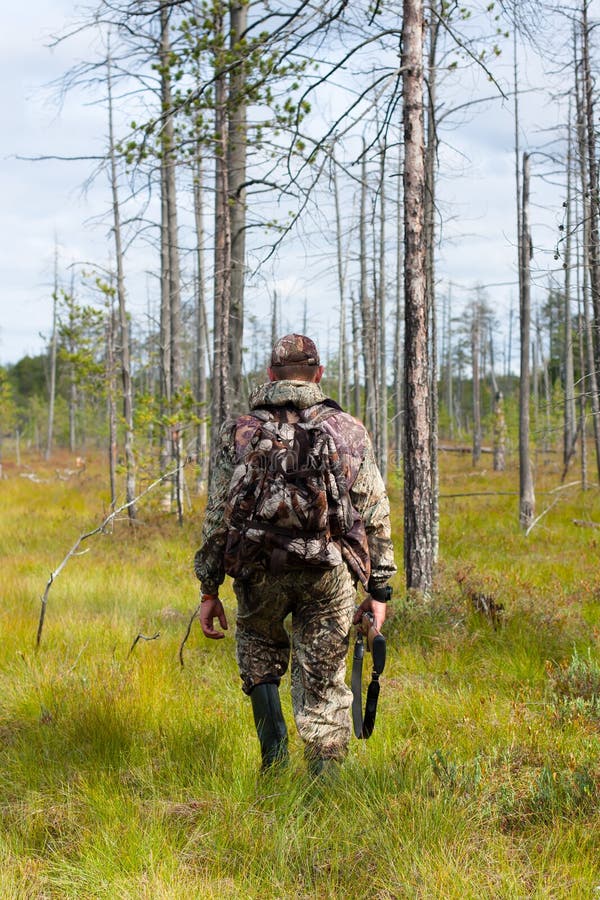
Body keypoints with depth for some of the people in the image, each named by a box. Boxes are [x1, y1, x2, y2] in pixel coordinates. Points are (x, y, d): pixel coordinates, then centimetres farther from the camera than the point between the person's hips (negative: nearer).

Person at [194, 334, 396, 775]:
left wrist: (209, 590, 10)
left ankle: (275, 752, 7)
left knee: (260, 654, 25)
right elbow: (376, 517, 6)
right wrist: (379, 590, 10)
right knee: (323, 681, 9)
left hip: (260, 573, 0)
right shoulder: (350, 432, 7)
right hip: (329, 574, 0)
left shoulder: (240, 433, 5)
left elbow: (217, 519, 4)